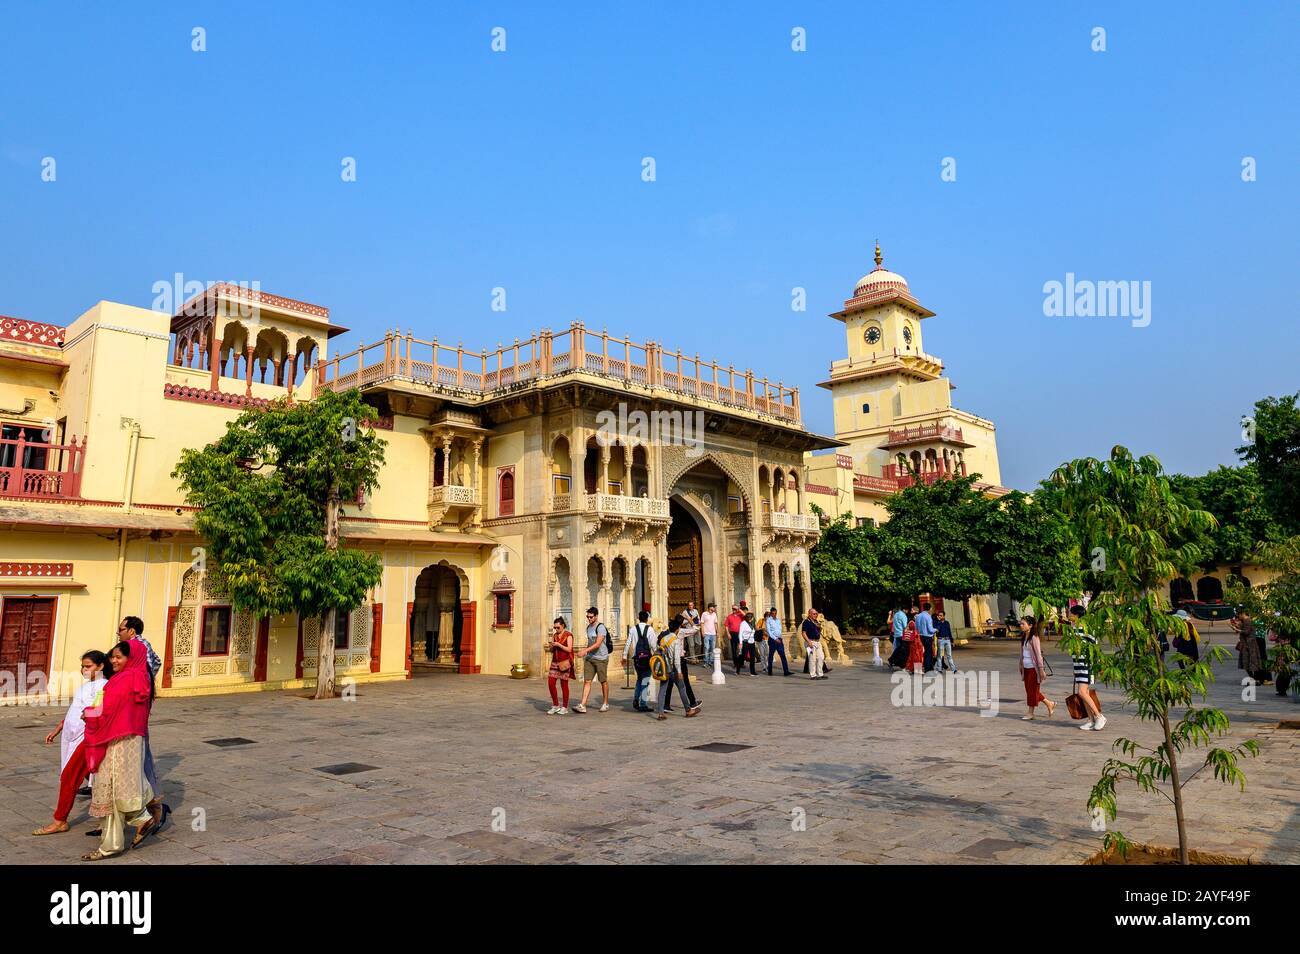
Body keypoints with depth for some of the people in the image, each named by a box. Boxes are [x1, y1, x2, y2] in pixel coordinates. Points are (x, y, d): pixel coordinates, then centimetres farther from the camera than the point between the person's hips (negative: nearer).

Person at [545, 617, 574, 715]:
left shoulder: (568, 635, -4)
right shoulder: (555, 635, 13)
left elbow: (569, 649, -11)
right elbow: (552, 650, 14)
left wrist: (559, 645, -21)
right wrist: (550, 645, -7)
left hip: (564, 662, -6)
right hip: (555, 662, 6)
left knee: (564, 685, 0)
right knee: (551, 684, -1)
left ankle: (565, 708, 10)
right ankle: (555, 706, 11)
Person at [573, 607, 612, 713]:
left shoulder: (601, 627, -13)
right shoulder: (588, 627, 13)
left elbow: (598, 644, -21)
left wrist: (585, 651, -28)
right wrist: (580, 651, 19)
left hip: (601, 658, -7)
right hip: (589, 658, 7)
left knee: (603, 681, 5)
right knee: (587, 681, -2)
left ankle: (605, 704, 18)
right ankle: (582, 705, -7)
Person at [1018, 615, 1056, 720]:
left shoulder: (1034, 638, -15)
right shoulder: (1024, 637, 10)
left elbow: (1038, 654, -16)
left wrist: (1041, 669, -17)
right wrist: (1021, 666, 19)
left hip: (1034, 668, -8)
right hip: (1026, 668, 8)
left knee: (1032, 690, 0)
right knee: (1028, 689, 12)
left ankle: (1030, 713, 8)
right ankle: (1050, 704, 27)